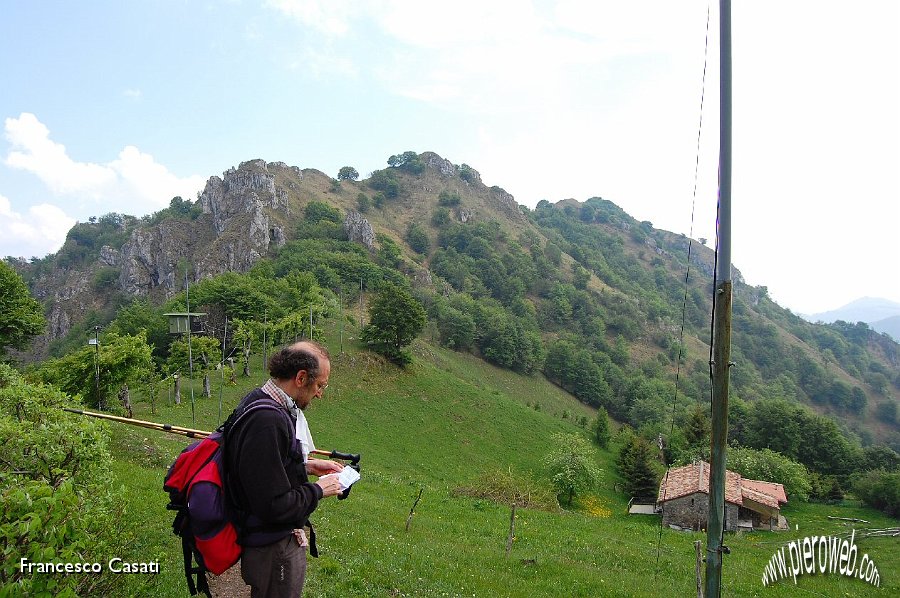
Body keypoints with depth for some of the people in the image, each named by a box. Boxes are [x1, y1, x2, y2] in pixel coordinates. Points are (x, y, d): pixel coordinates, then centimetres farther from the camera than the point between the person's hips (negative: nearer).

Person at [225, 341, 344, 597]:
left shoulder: (259, 401, 2)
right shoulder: (267, 420, -31)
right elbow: (274, 506, -30)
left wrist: (307, 466, 9)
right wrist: (318, 490, -16)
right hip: (274, 551, -10)